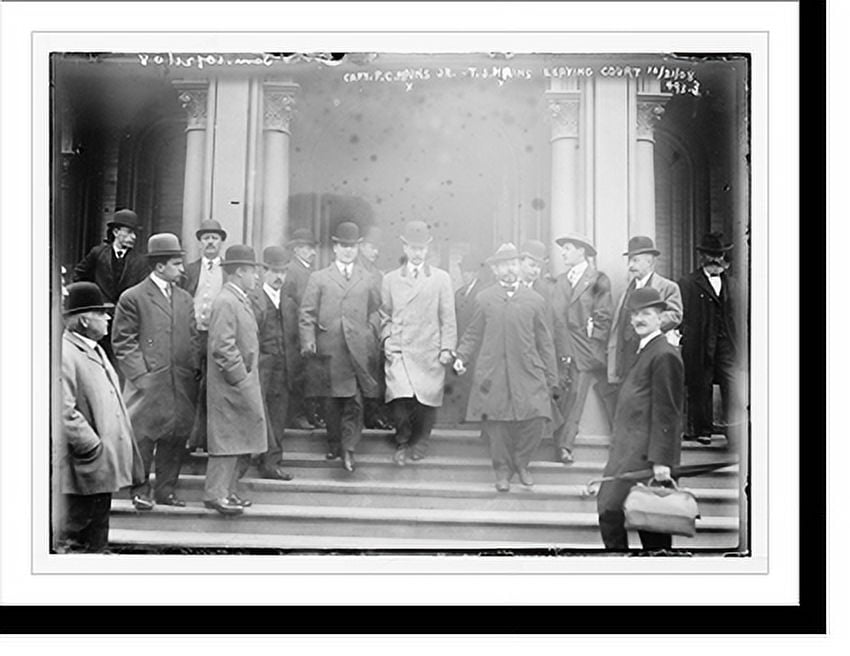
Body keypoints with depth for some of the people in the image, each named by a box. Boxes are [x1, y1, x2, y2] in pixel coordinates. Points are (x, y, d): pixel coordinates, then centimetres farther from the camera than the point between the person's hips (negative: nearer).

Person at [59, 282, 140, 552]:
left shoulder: (95, 350, 16)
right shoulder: (64, 354, -17)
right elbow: (65, 412, -23)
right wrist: (95, 448, -21)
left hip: (104, 466, 10)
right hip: (84, 468, -10)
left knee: (97, 537, 18)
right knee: (73, 539, 1)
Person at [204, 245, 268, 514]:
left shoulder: (241, 300, 15)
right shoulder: (225, 302, -16)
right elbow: (222, 347, -22)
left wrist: (249, 378, 15)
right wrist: (241, 379, -18)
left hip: (245, 383, 10)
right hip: (230, 385, -10)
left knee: (243, 440, 13)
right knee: (228, 438, -4)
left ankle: (227, 490, 22)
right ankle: (215, 494, 5)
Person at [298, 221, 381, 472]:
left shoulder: (367, 280, 14)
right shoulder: (319, 278, 9)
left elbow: (376, 311, 20)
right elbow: (306, 313, 4)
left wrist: (373, 343, 13)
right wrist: (308, 340, -8)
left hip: (358, 351, 0)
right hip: (328, 350, 0)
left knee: (355, 402, -6)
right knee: (332, 401, 6)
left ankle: (348, 448, 1)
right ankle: (334, 445, 22)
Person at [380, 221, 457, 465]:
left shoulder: (441, 278, 9)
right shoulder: (390, 280, 12)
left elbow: (448, 318, 7)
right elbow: (385, 316, 17)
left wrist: (447, 348, 0)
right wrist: (387, 338, 1)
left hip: (429, 352, 0)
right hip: (398, 351, 0)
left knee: (427, 401, 0)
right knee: (400, 399, -16)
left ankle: (419, 443, 25)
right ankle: (402, 441, 7)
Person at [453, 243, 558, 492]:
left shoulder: (535, 300, 8)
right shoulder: (484, 299, 8)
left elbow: (544, 343, 10)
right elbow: (473, 335, 13)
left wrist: (552, 380, 9)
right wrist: (461, 357, -5)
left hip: (528, 374, 1)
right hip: (493, 375, 0)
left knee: (536, 420, -8)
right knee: (497, 424, 1)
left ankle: (521, 462, 18)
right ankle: (502, 469, 22)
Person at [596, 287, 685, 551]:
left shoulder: (664, 355, -12)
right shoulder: (645, 351, 18)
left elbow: (666, 413, -16)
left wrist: (661, 460, -19)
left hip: (644, 454, -9)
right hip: (630, 449, 9)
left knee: (610, 510, -11)